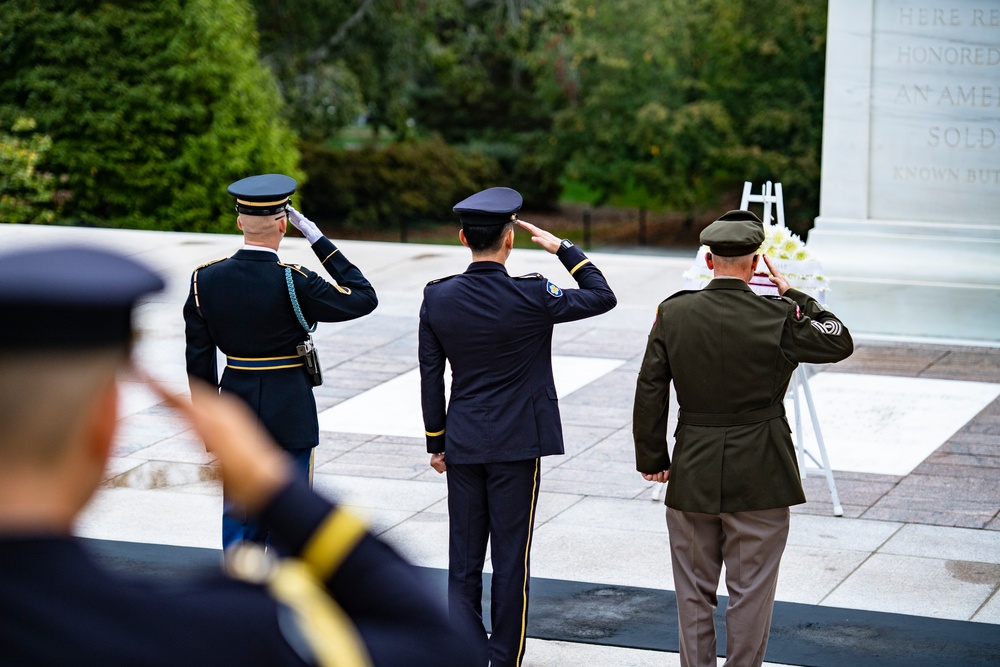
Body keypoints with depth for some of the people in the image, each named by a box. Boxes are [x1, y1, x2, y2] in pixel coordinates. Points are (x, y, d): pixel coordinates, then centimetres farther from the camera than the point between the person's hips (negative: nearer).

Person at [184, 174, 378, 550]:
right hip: (290, 415, -4)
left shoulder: (205, 279, -5)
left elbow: (198, 360, 2)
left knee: (238, 518, 13)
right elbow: (364, 298, -8)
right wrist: (319, 241, -7)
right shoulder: (293, 282, -19)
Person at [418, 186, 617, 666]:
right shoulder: (532, 296, -14)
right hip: (516, 446, -3)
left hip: (462, 443, 3)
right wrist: (563, 249, 6)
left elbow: (430, 378, 3)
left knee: (463, 557, 10)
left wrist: (435, 442, 12)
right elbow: (602, 297, -1)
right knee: (510, 557, 4)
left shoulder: (437, 298, -4)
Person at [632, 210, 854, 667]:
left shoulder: (674, 314, -5)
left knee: (694, 591, 14)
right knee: (750, 591, 7)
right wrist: (796, 297, 5)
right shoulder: (778, 318, -13)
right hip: (758, 476, -2)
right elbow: (840, 343, 2)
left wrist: (652, 458, 7)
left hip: (692, 475, 2)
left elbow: (650, 391, -2)